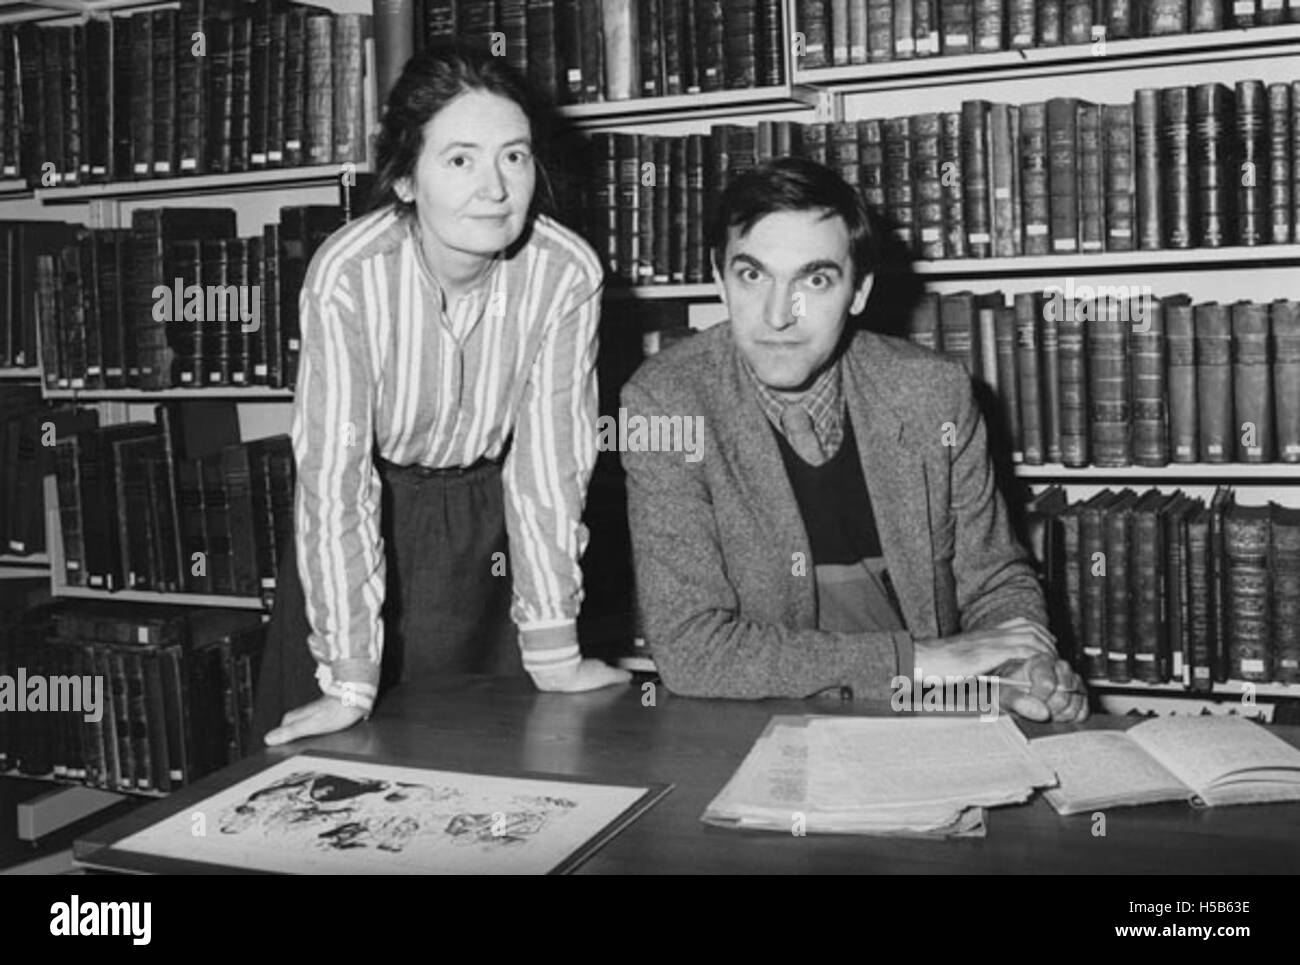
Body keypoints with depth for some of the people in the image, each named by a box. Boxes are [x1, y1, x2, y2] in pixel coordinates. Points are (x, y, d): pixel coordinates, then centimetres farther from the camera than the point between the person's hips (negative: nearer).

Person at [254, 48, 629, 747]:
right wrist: (351, 683, -25)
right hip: (370, 517, -1)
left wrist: (553, 654, -14)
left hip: (486, 519, 1)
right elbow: (335, 473, -25)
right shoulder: (345, 277, -27)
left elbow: (549, 456, -15)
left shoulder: (567, 274, -22)